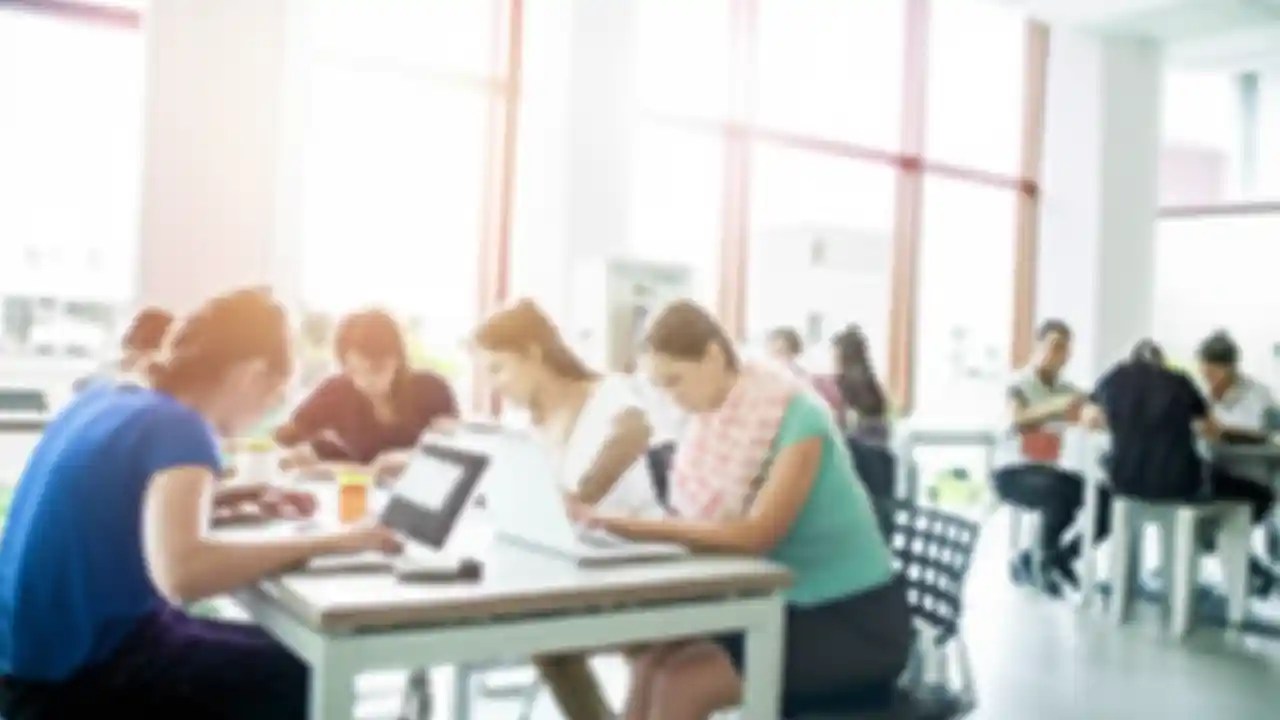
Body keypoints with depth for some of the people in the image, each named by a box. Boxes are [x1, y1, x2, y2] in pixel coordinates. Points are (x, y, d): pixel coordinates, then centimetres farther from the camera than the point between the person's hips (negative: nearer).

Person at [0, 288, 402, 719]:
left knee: (273, 652, 19)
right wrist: (330, 543, -29)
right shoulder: (180, 428, -22)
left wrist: (239, 498, 13)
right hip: (71, 680, -9)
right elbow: (183, 574, -39)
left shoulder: (109, 398, 5)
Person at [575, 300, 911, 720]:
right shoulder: (714, 419, 3)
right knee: (652, 661, -13)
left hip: (854, 623, -7)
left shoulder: (795, 417, -18)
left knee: (682, 681, -21)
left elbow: (758, 534, -26)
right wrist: (620, 523, -19)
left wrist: (644, 528, -29)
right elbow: (705, 524, -3)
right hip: (791, 607, 7)